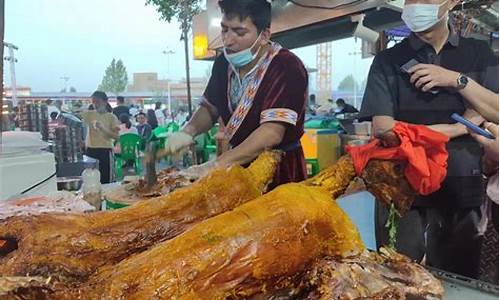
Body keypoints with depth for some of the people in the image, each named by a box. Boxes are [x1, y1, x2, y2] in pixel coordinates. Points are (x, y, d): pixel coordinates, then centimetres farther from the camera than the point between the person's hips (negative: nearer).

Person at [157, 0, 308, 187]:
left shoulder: (287, 68, -22)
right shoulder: (224, 62, -2)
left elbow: (272, 133, -32)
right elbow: (210, 107, 11)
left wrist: (216, 166, -35)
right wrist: (188, 131, -10)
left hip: (281, 173, -5)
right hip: (241, 167, 6)